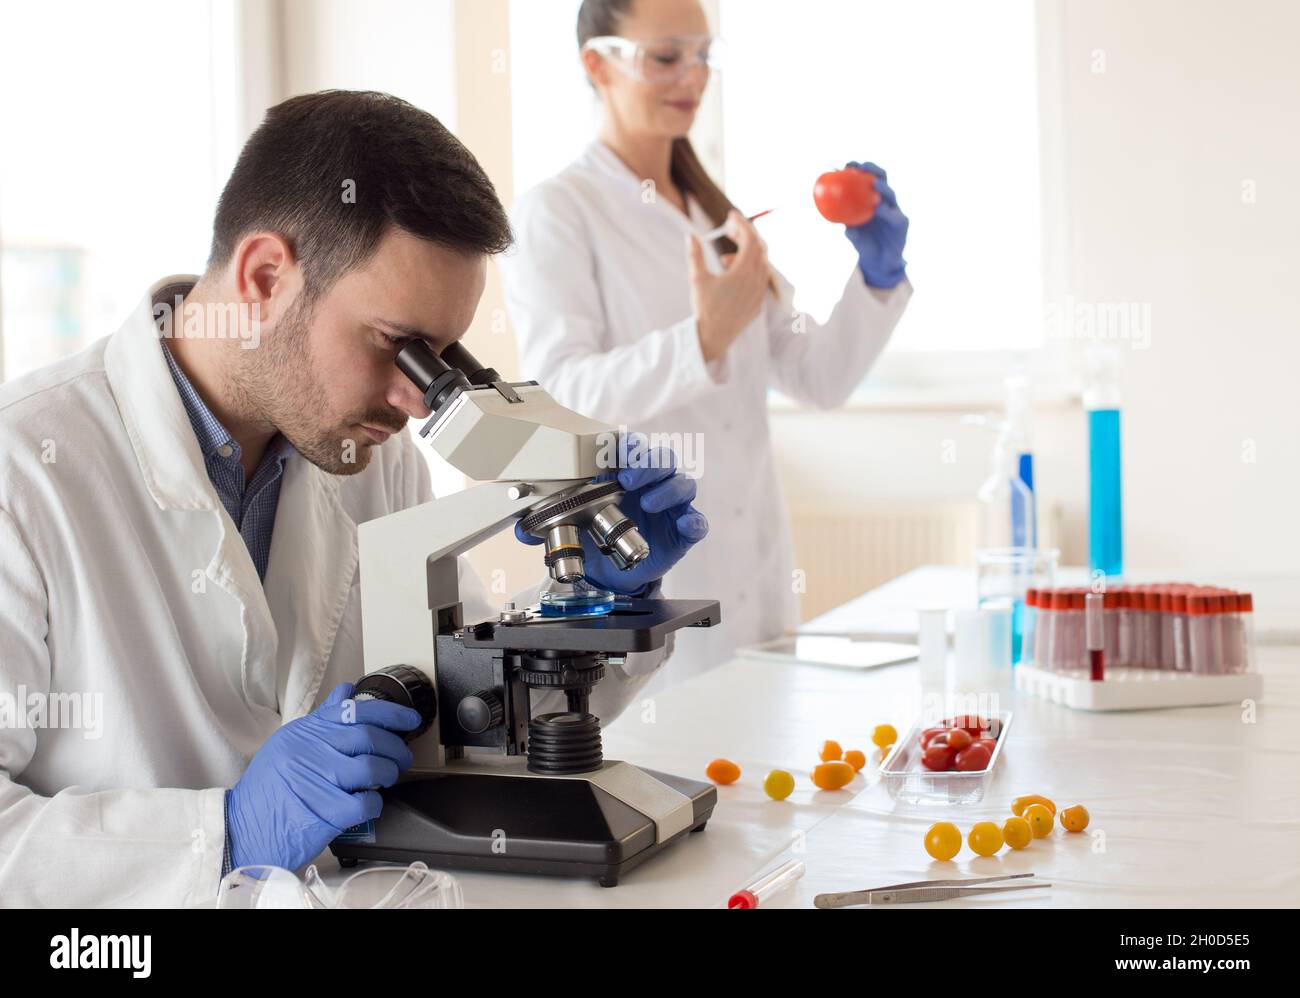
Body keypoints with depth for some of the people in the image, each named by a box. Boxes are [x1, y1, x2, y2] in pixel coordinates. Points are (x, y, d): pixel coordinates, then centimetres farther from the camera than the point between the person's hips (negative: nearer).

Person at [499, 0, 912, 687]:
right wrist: (702, 342, -32)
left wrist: (877, 273, -6)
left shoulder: (725, 214, 13)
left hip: (753, 570, 6)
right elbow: (559, 396, -19)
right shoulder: (555, 212, -6)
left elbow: (818, 380, 10)